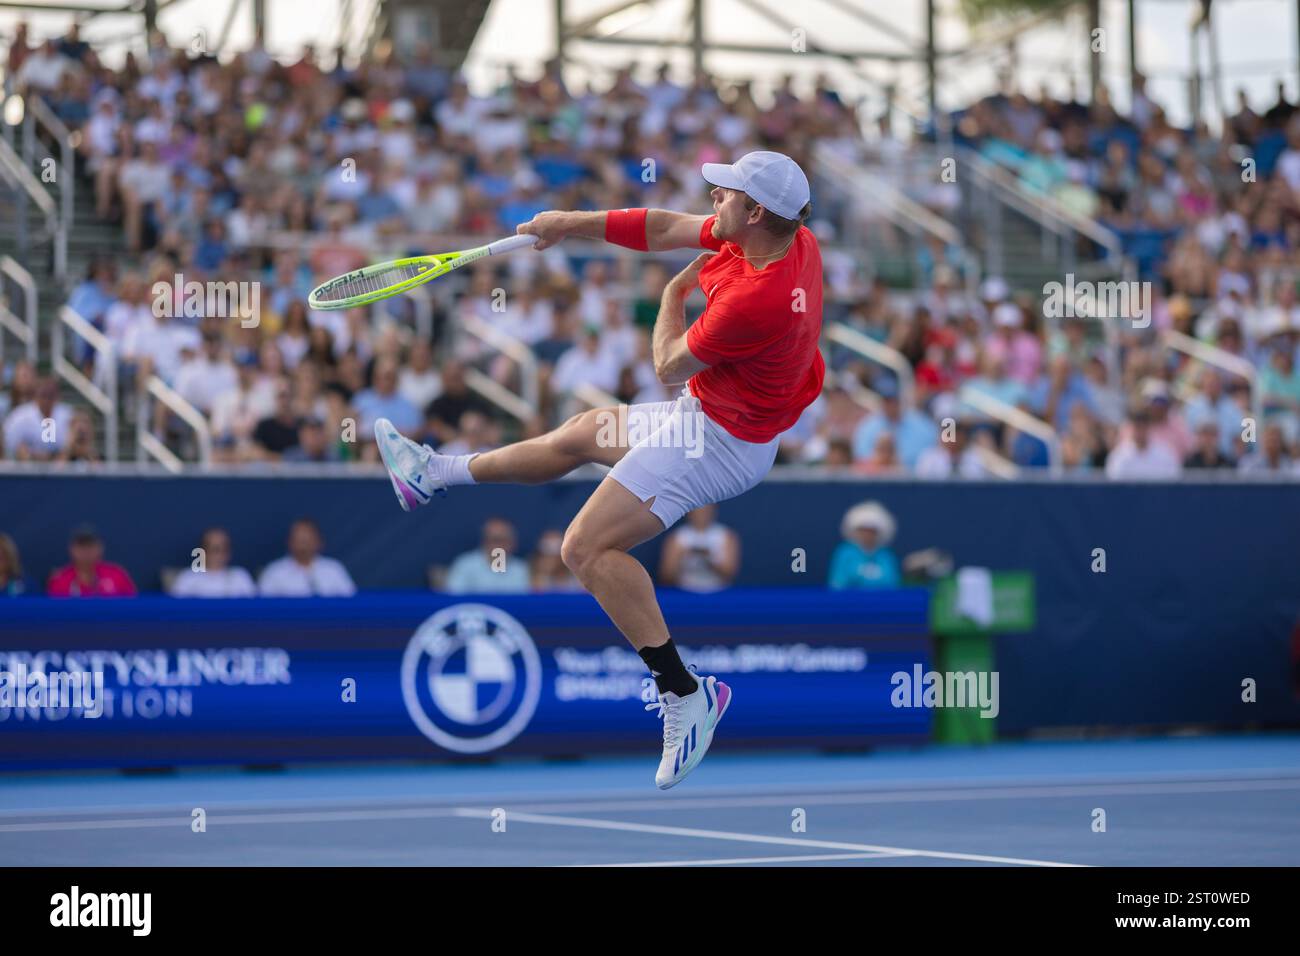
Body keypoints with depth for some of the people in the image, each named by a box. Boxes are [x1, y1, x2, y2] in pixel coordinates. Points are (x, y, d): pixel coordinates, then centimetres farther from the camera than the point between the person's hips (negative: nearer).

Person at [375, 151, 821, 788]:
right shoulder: (795, 238, -6)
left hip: (718, 438, -10)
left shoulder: (756, 298, -33)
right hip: (715, 418, 10)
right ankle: (435, 475, 48)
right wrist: (572, 224, 3)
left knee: (587, 548, -18)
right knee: (586, 431, 28)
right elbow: (665, 229, 5)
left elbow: (670, 367, -17)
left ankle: (683, 693, -18)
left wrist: (674, 294, 0)